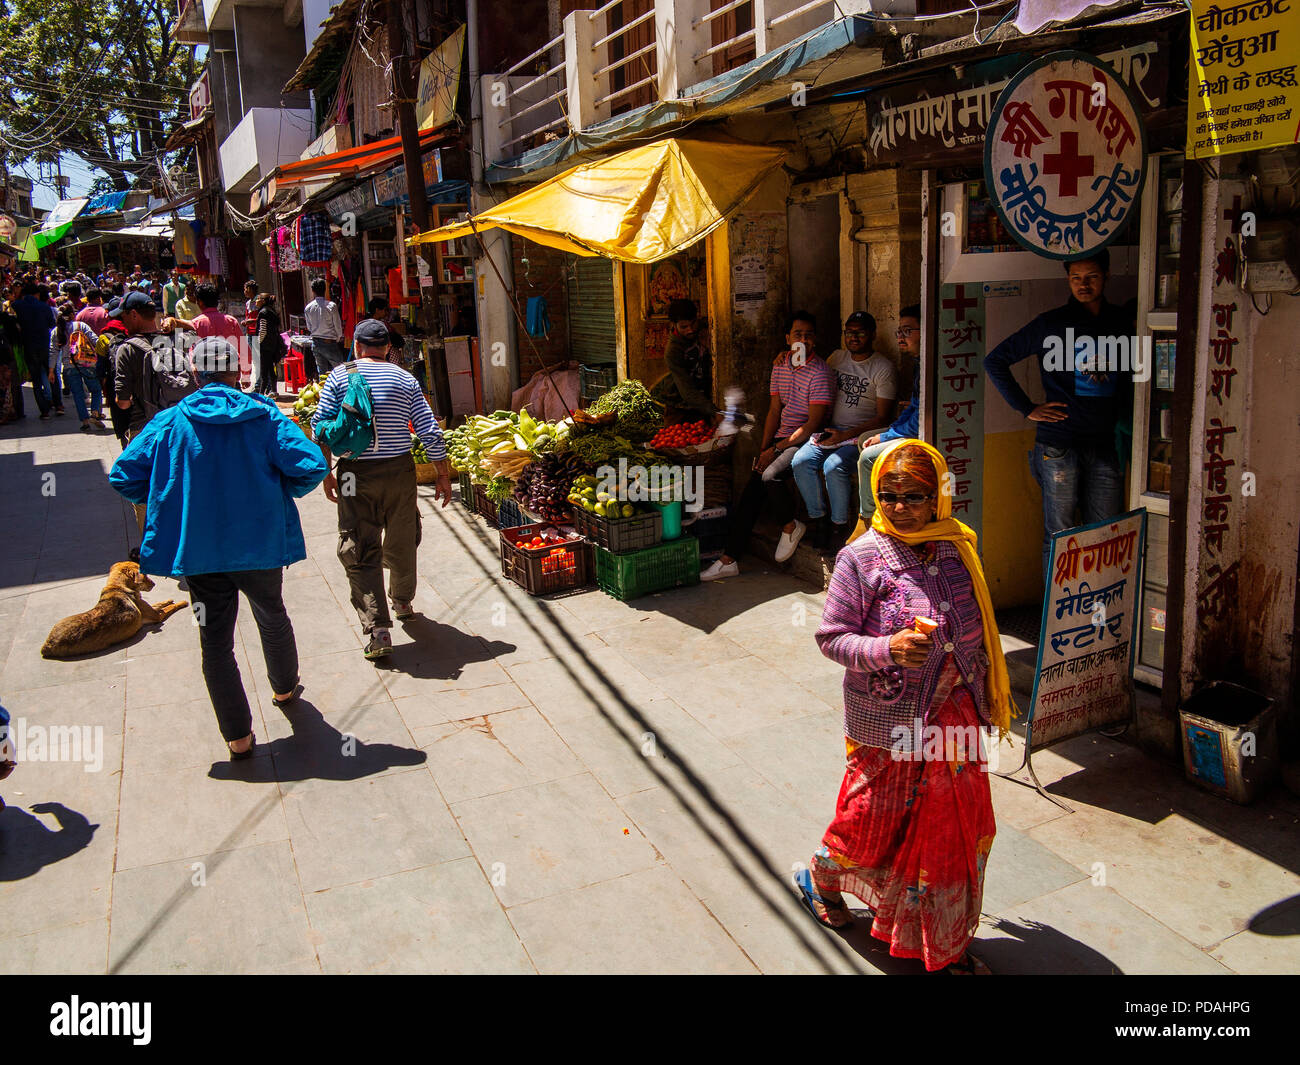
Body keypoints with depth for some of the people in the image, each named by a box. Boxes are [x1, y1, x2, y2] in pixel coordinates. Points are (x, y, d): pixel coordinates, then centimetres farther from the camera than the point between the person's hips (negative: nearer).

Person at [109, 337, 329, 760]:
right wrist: (279, 493, 2)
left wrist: (172, 502, 8)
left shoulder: (170, 421, -4)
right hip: (261, 543, 0)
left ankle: (238, 736, 13)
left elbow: (124, 474, -6)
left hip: (198, 550, 0)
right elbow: (311, 466, -16)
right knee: (273, 618, 26)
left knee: (215, 640, 10)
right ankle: (285, 688, 48)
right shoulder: (264, 415, -8)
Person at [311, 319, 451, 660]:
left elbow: (320, 427, -5)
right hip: (399, 471, 2)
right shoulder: (405, 380, 2)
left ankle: (378, 629, -7)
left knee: (360, 553, 1)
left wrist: (326, 472, 4)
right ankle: (403, 603, 41)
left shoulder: (339, 376, 0)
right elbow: (430, 433, 0)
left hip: (356, 473, -2)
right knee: (402, 544, 20)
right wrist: (444, 476, 8)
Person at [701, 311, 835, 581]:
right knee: (755, 482, -12)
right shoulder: (780, 366, 11)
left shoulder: (820, 372, -11)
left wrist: (775, 450, -17)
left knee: (767, 476, -31)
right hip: (781, 438, 6)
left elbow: (813, 424, -15)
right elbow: (774, 410, 13)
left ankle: (790, 525, -4)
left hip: (806, 440, -6)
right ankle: (730, 558, -11)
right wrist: (764, 449, 0)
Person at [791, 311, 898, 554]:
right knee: (800, 461, -21)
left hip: (861, 435, -5)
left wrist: (845, 435, -17)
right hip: (832, 429, 5)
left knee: (834, 466, -33)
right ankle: (818, 519, -8)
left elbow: (883, 417, -8)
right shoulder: (837, 357, 13)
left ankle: (840, 526, -14)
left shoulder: (884, 368, -4)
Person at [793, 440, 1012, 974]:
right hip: (889, 723, -5)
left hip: (953, 715, 5)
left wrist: (988, 691, 18)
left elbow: (974, 629, 12)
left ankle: (948, 946, 34)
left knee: (955, 825, 14)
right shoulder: (861, 557, -15)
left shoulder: (956, 547, 1)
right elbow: (831, 636, -15)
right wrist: (888, 650, -31)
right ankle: (819, 878, 44)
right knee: (877, 816, 12)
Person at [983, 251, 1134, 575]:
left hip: (1105, 444, 4)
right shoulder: (1052, 323, -1)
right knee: (1058, 537, 1)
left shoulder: (1125, 322, 11)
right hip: (1059, 445, -4)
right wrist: (1027, 409, -3)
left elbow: (1131, 378, 24)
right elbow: (995, 361, 1)